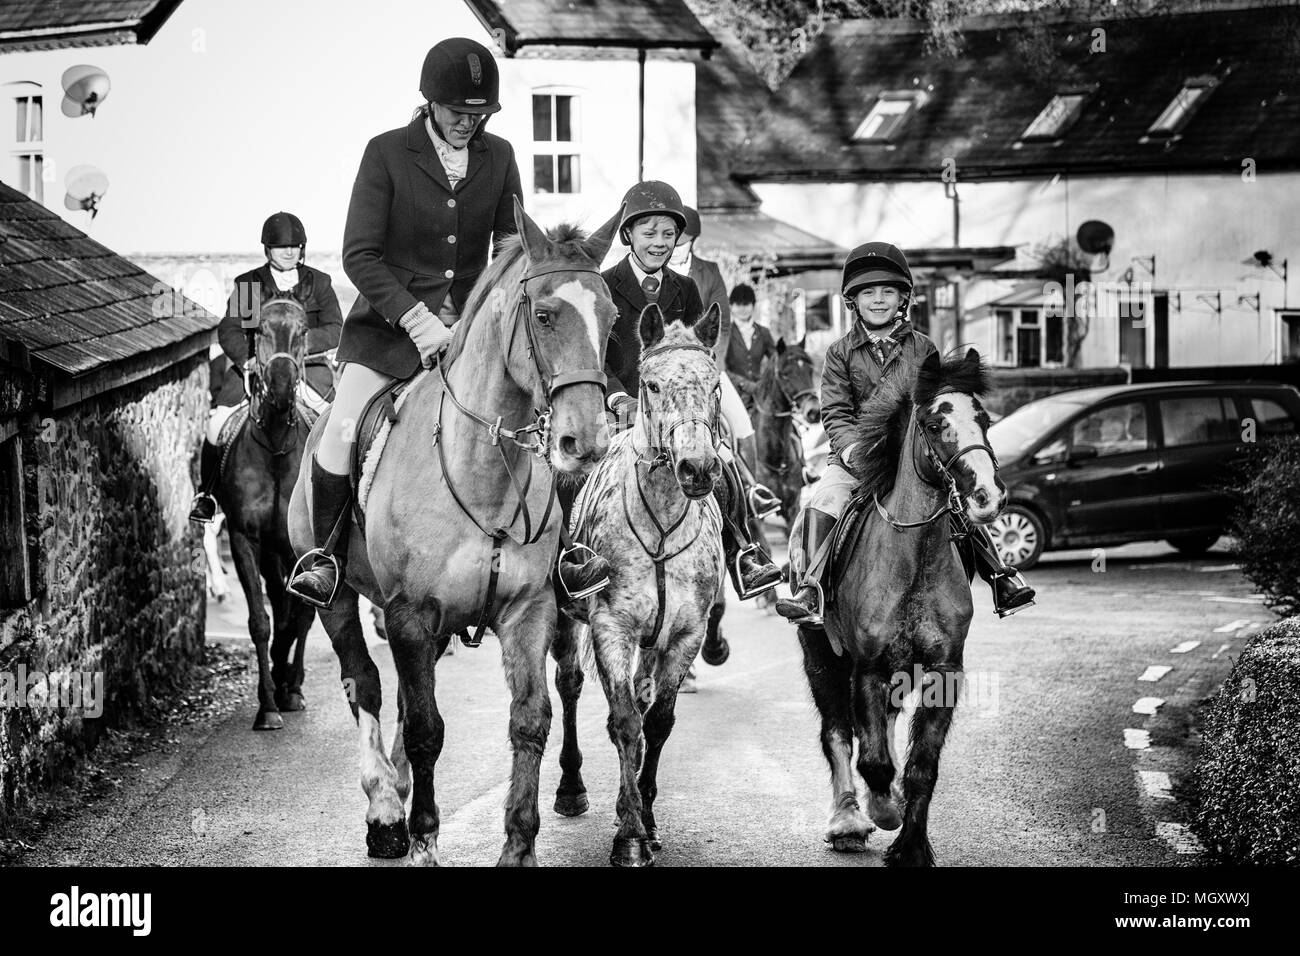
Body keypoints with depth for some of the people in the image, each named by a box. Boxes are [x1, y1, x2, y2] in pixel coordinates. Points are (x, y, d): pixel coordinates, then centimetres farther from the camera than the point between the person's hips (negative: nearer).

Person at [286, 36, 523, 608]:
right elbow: (360, 256, -10)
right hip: (390, 319, -3)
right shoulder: (386, 153, -5)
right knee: (342, 431, -18)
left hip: (472, 322, 3)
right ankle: (326, 556, 2)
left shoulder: (499, 157, 6)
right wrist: (419, 320, -19)